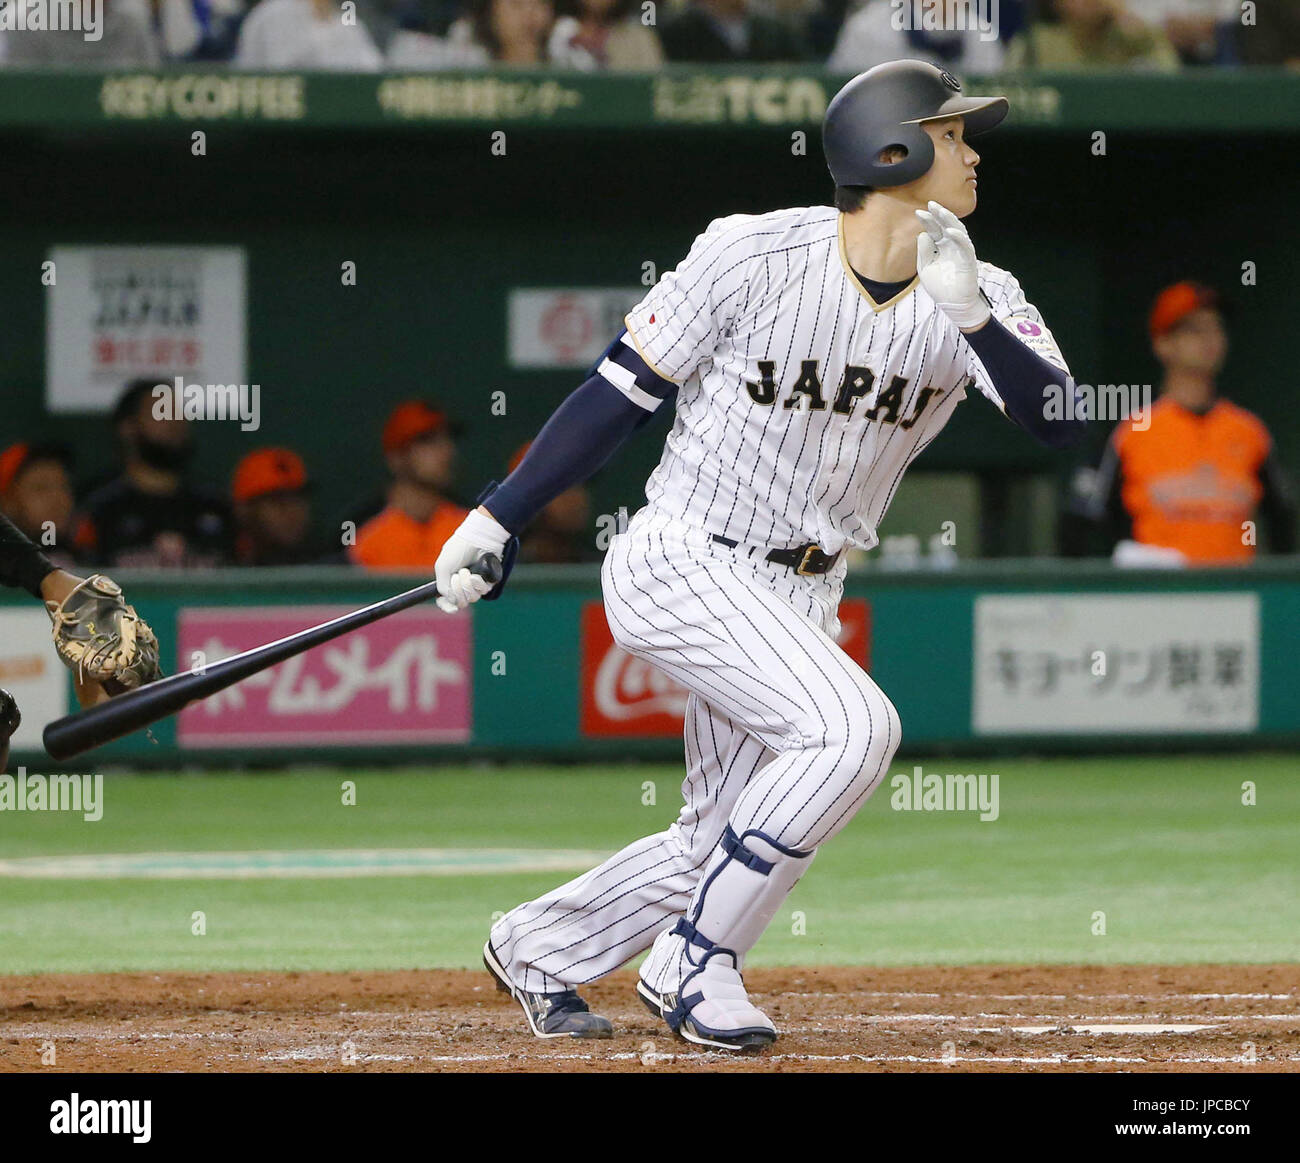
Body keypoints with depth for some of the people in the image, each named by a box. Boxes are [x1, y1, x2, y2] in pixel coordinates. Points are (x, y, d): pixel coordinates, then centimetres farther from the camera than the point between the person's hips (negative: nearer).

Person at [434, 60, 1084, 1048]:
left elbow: (1060, 423, -19)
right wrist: (498, 520, -5)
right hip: (682, 566, -7)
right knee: (851, 726, -26)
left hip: (800, 595, 7)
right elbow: (624, 390, -7)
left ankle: (541, 950, 36)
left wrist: (971, 317, -35)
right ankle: (692, 963, -12)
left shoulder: (981, 297, -4)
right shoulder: (755, 255, -16)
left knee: (723, 841, 11)